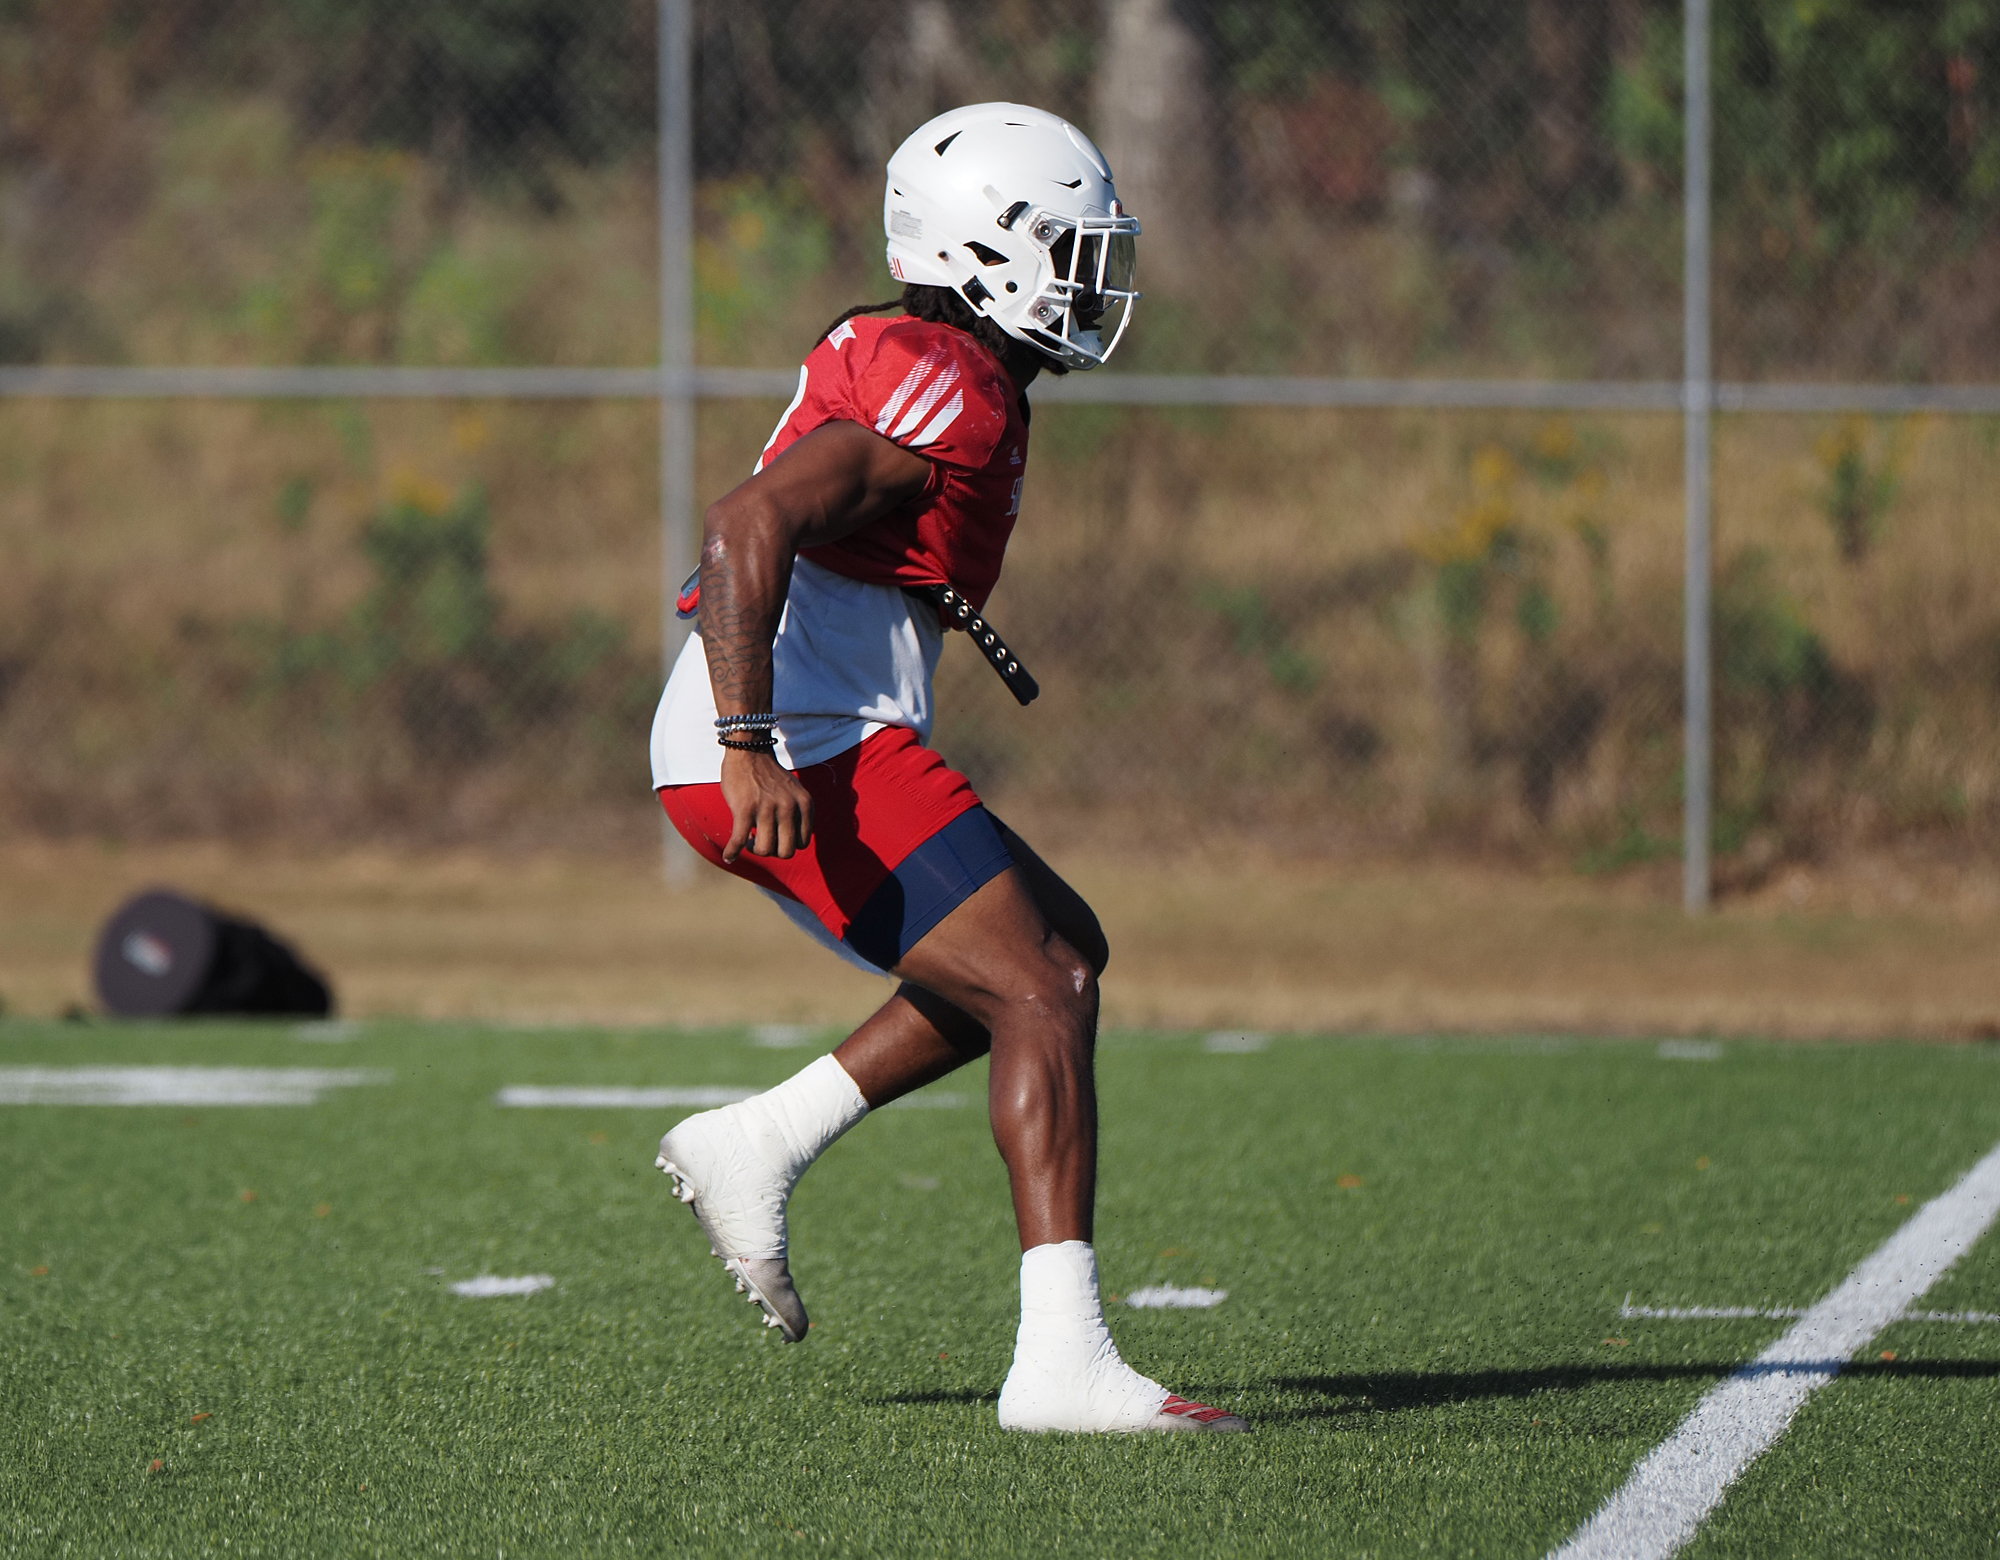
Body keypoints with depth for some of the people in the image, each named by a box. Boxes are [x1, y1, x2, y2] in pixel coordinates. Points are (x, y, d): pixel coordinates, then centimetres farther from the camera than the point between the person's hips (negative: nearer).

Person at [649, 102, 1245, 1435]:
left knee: (1063, 950, 18)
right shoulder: (944, 390, -13)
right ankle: (1063, 1361, -14)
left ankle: (763, 1143, 11)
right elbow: (749, 526, -24)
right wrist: (753, 748, -30)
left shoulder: (909, 370, 20)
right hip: (815, 747, -10)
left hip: (781, 749, 10)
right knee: (1042, 998, -10)